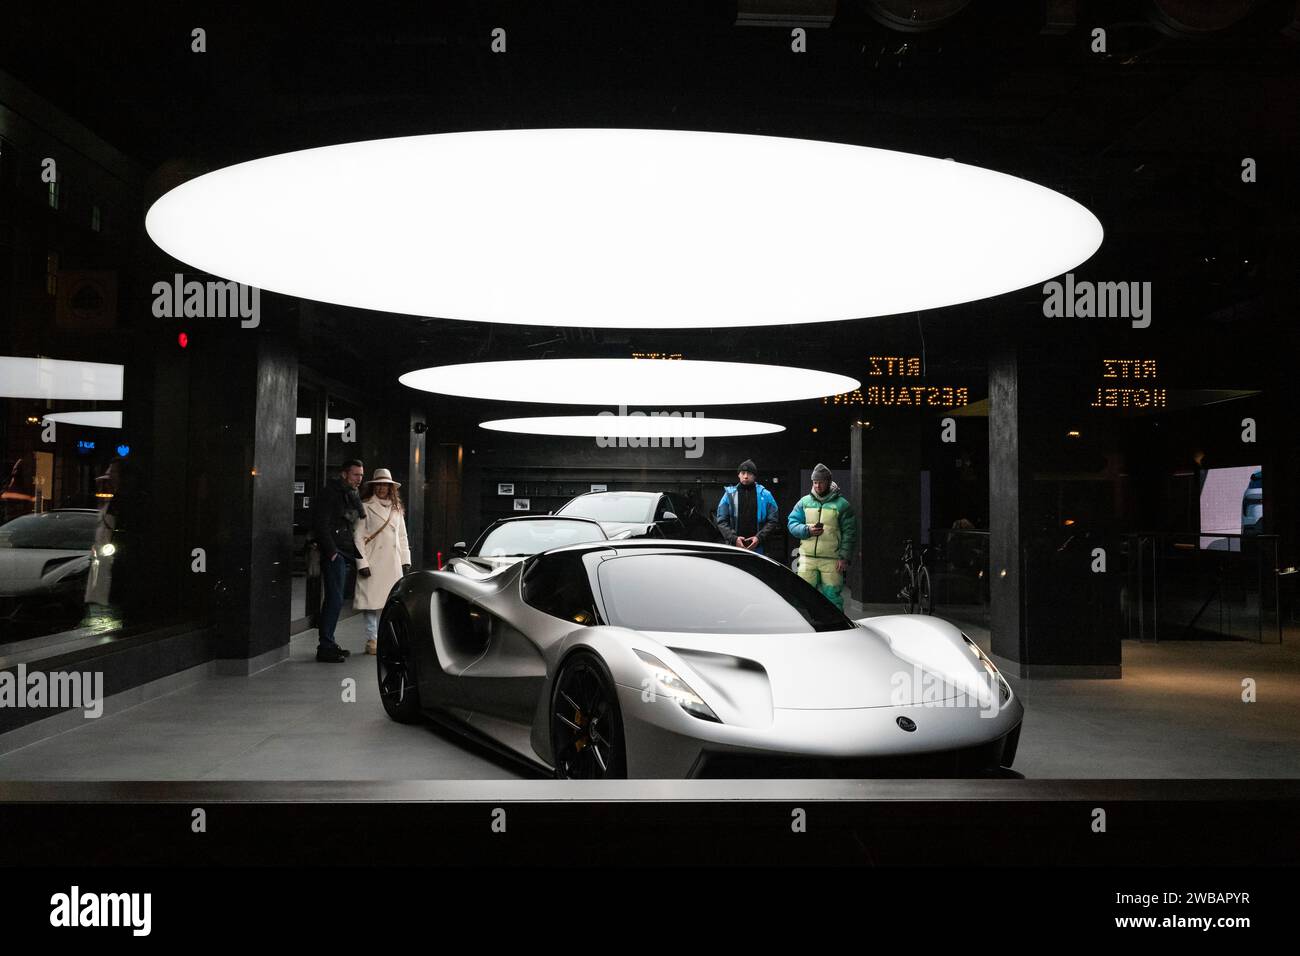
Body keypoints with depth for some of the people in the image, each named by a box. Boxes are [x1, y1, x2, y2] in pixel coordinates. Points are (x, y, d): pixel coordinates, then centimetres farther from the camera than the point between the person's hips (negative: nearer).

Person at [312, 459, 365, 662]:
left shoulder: (352, 496, 18)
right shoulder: (330, 494, -9)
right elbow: (320, 524, -16)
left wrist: (354, 549, 13)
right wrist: (331, 551, -18)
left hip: (344, 554, 9)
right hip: (334, 554, -9)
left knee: (333, 600, 13)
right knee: (335, 600, -11)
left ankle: (327, 643, 20)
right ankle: (325, 647, -9)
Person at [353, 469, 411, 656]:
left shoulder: (396, 508, 17)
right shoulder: (365, 507, 1)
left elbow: (402, 536, 20)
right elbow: (358, 536, -4)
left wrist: (405, 560, 11)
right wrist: (362, 563, -11)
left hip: (393, 563, 4)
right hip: (372, 562, -4)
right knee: (371, 600, -4)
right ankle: (372, 640, 2)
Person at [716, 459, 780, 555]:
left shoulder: (765, 495, 6)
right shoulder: (730, 494, 7)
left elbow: (773, 521, 3)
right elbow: (721, 521, 4)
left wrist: (759, 537, -10)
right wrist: (734, 538, -11)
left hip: (758, 549, 0)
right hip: (734, 547, 0)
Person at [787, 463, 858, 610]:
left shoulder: (841, 504, 2)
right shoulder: (804, 502, 11)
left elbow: (849, 533, 0)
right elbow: (792, 522, 10)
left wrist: (844, 558, -8)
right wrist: (807, 530, -11)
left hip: (832, 560, -3)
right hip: (807, 558, 3)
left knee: (832, 596, -1)